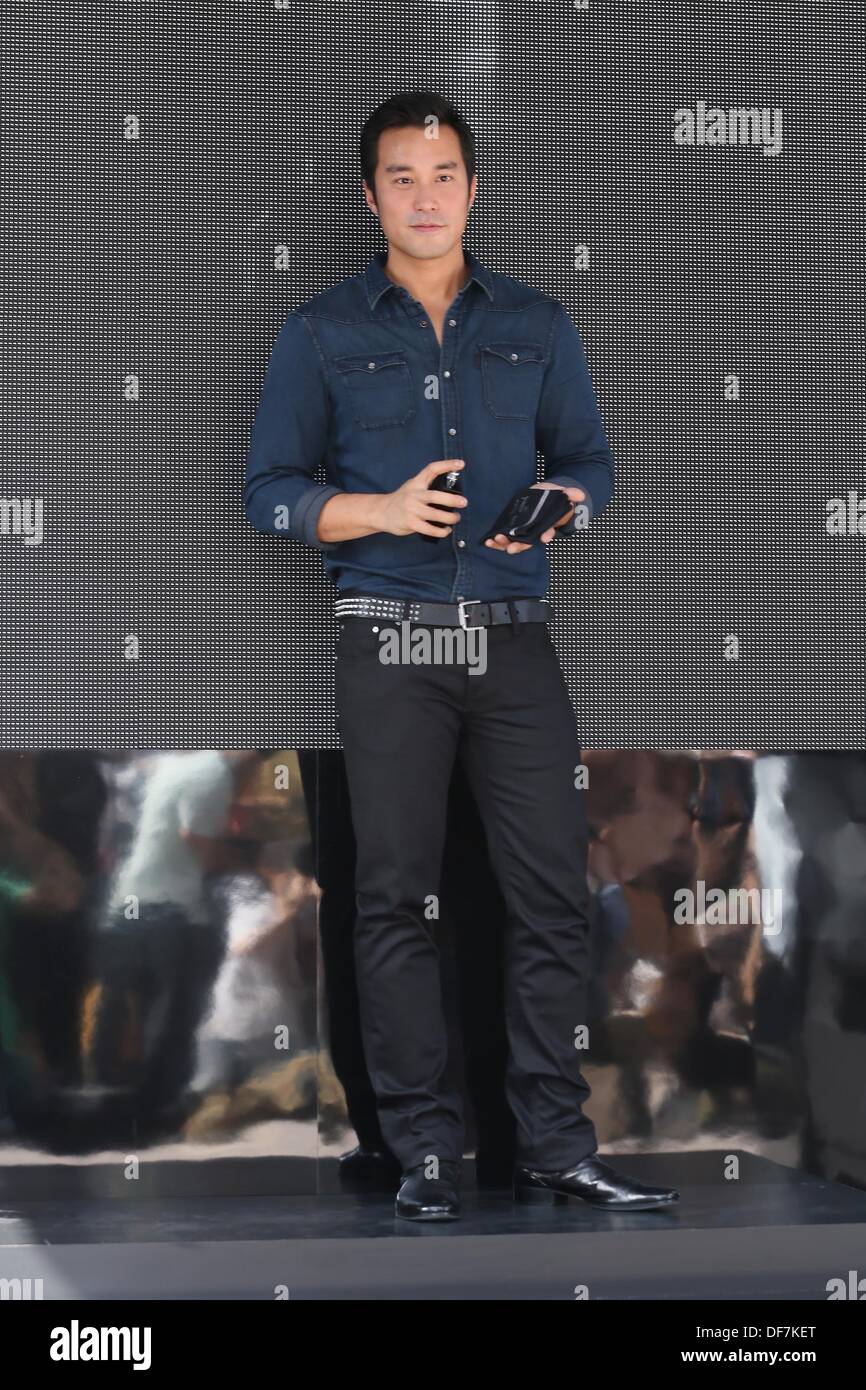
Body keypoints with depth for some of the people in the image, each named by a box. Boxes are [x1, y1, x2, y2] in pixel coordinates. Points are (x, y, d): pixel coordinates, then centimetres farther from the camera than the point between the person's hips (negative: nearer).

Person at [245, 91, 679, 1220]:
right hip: (390, 642, -2)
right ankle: (425, 1149, 5)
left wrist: (556, 507, -8)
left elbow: (592, 461, 15)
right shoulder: (321, 334, 8)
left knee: (553, 889, -3)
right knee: (399, 896, -2)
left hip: (515, 640, 2)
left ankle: (557, 1148, 3)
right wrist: (384, 510, -12)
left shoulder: (537, 324, 14)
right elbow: (271, 492, 5)